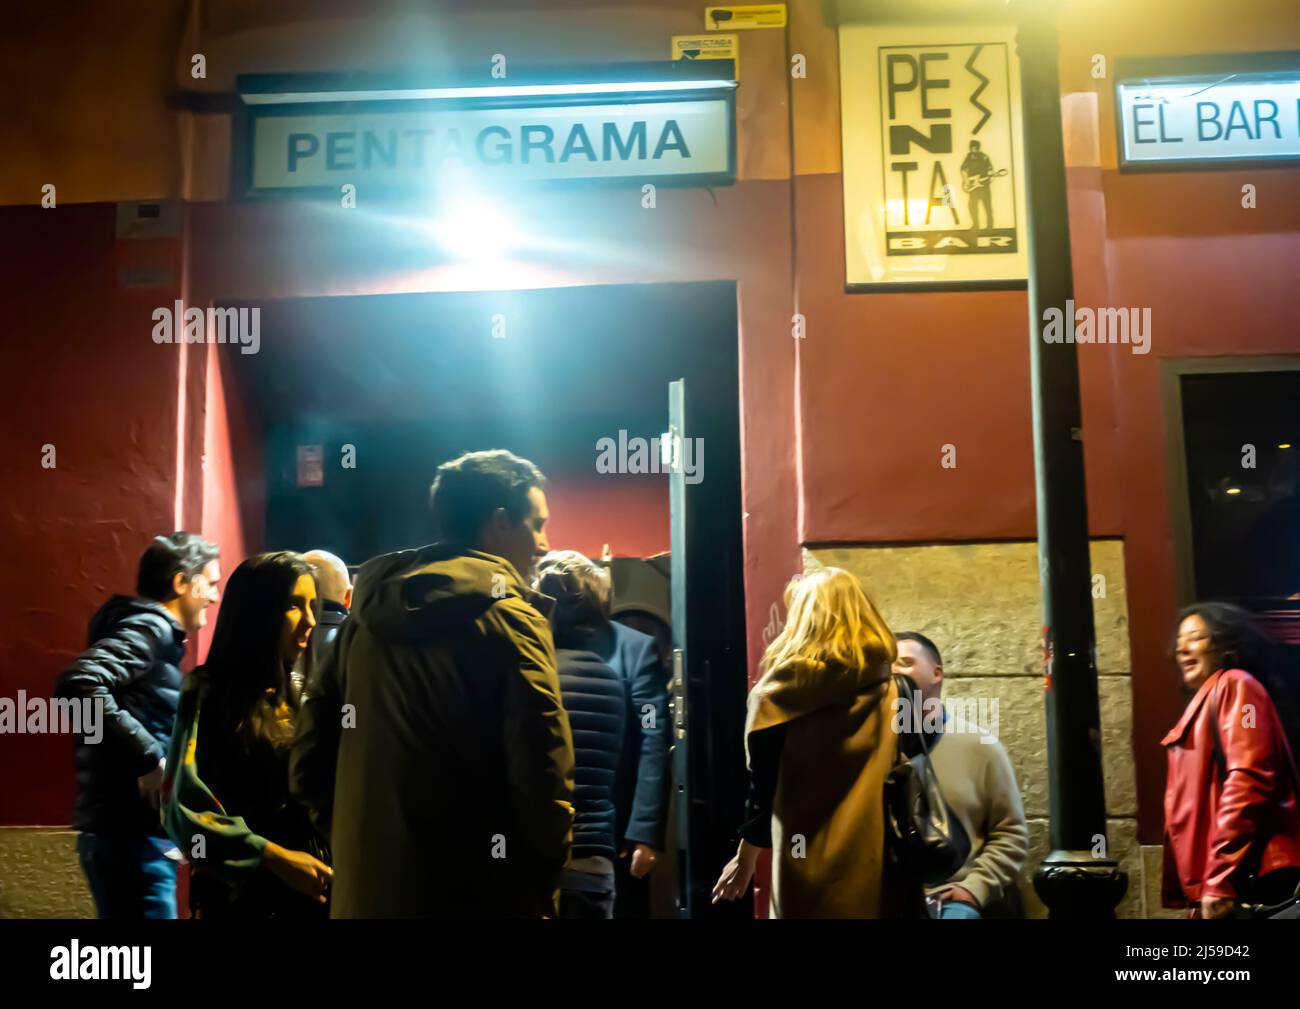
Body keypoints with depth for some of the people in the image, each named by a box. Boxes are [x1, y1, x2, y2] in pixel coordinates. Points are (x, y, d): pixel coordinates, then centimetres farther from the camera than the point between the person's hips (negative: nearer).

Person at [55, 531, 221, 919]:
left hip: (134, 830, 10)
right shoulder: (149, 626, -12)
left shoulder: (159, 632, 18)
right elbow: (78, 684, -27)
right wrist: (150, 757, -25)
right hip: (130, 832, -10)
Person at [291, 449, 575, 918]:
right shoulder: (507, 617, -10)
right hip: (482, 896, -5)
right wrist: (542, 888, -4)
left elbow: (309, 769, 9)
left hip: (366, 893, 5)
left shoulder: (365, 613, 8)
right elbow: (542, 778, -18)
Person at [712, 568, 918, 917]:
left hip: (810, 869, -2)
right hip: (880, 865, 2)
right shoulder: (890, 689, 0)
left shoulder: (779, 693, -8)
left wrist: (746, 857, 13)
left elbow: (762, 785, -1)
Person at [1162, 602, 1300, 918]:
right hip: (1209, 884, 9)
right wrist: (1195, 890, 18)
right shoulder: (1204, 703, 22)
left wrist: (1221, 879, -22)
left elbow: (1247, 782, -18)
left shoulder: (1234, 686, -4)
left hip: (1249, 879, -9)